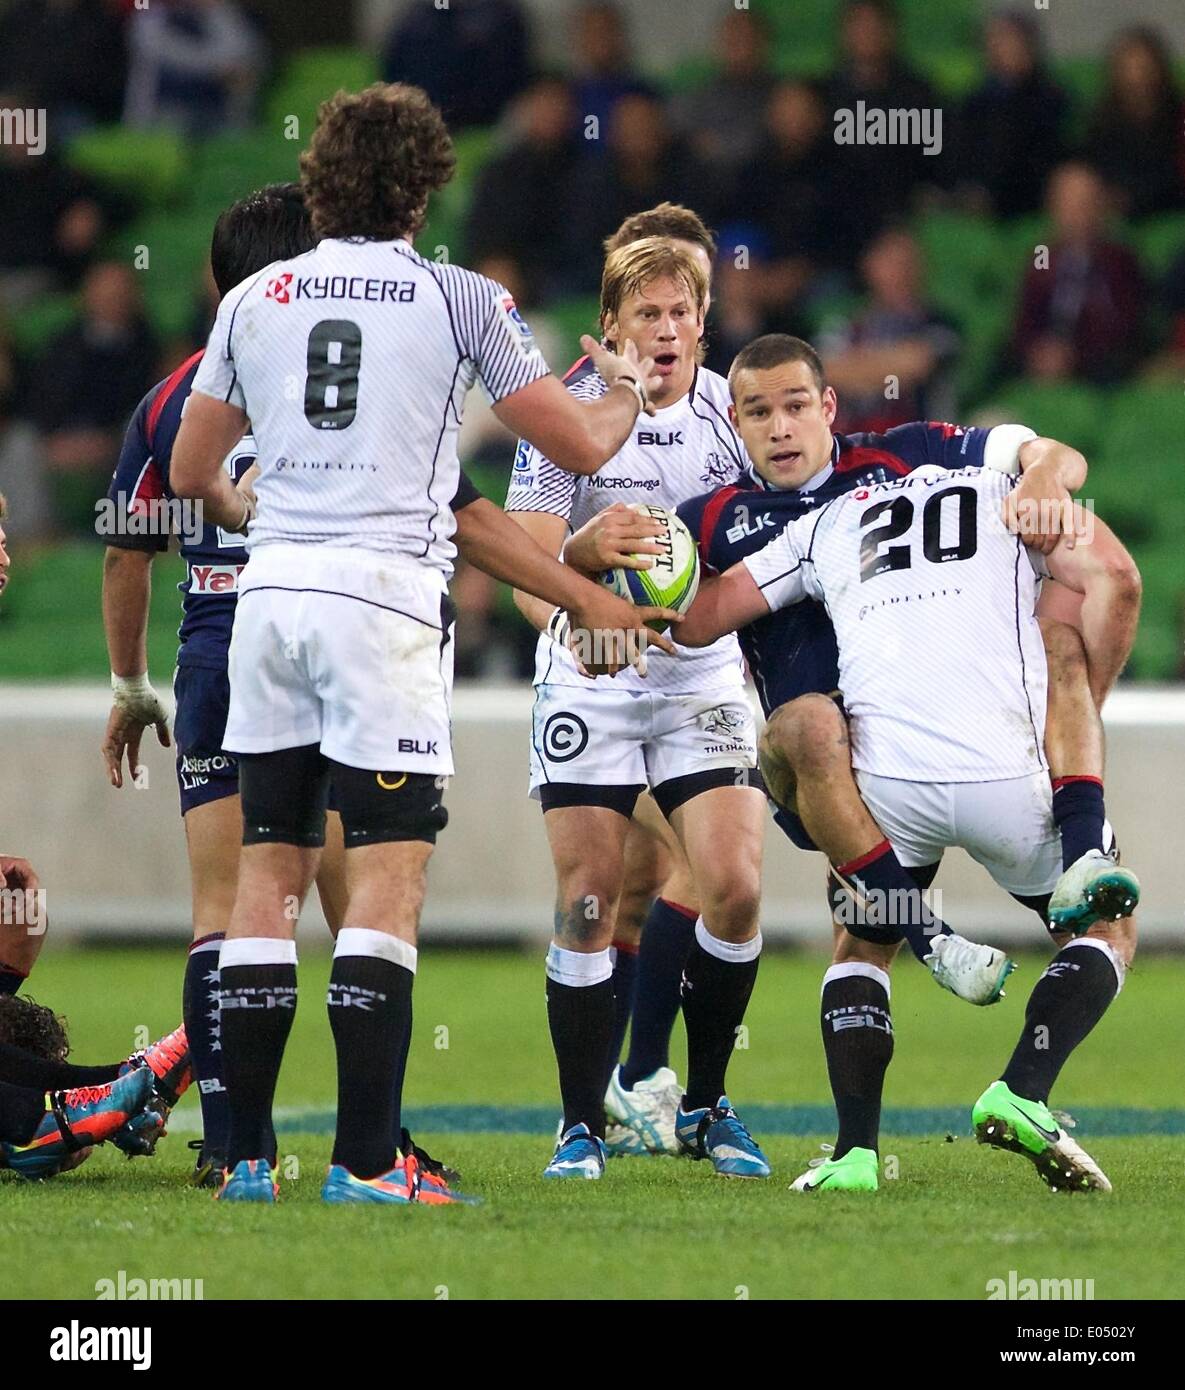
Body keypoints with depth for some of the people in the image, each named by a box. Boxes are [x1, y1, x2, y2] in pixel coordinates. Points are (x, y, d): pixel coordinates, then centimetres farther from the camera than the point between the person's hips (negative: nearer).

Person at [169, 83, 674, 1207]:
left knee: (269, 872, 9)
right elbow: (581, 444, 6)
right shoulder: (459, 299, 0)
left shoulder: (256, 299, 10)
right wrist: (629, 390, 28)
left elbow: (191, 472, 16)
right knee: (388, 878, -5)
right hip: (383, 595, -4)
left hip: (270, 591, 4)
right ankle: (364, 1161, -12)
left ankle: (246, 1156, 7)